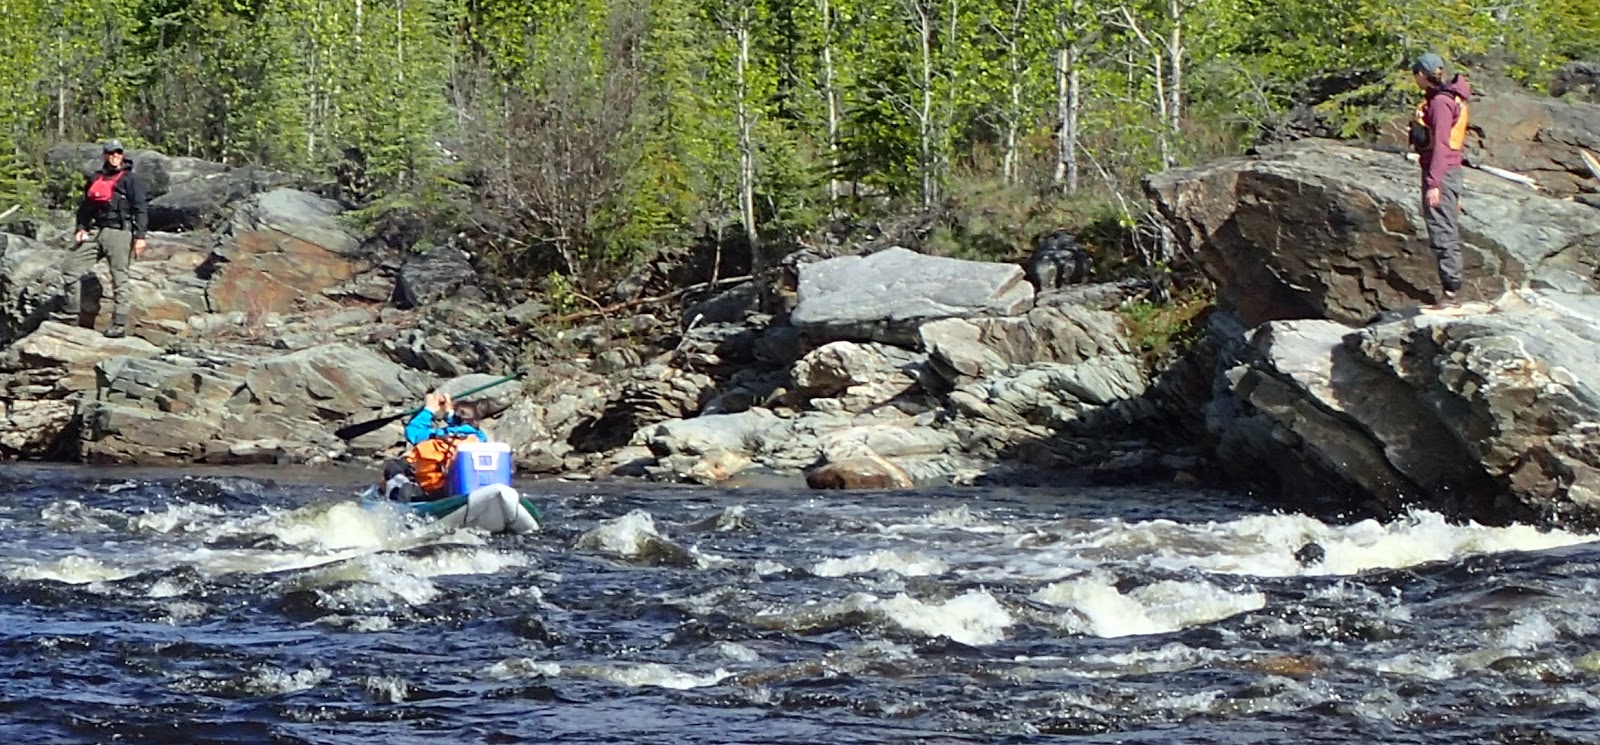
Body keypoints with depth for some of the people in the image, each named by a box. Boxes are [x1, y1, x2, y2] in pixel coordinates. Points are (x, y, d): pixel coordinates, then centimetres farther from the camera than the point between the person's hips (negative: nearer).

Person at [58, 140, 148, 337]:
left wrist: (140, 236, -13)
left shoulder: (131, 179, 0)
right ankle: (70, 313, 10)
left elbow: (141, 209, -5)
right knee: (70, 268, 2)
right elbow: (85, 205, 22)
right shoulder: (95, 179, 16)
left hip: (119, 232, -6)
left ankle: (119, 324, -5)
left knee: (119, 278, -6)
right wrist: (81, 228, 8)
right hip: (94, 232, 6)